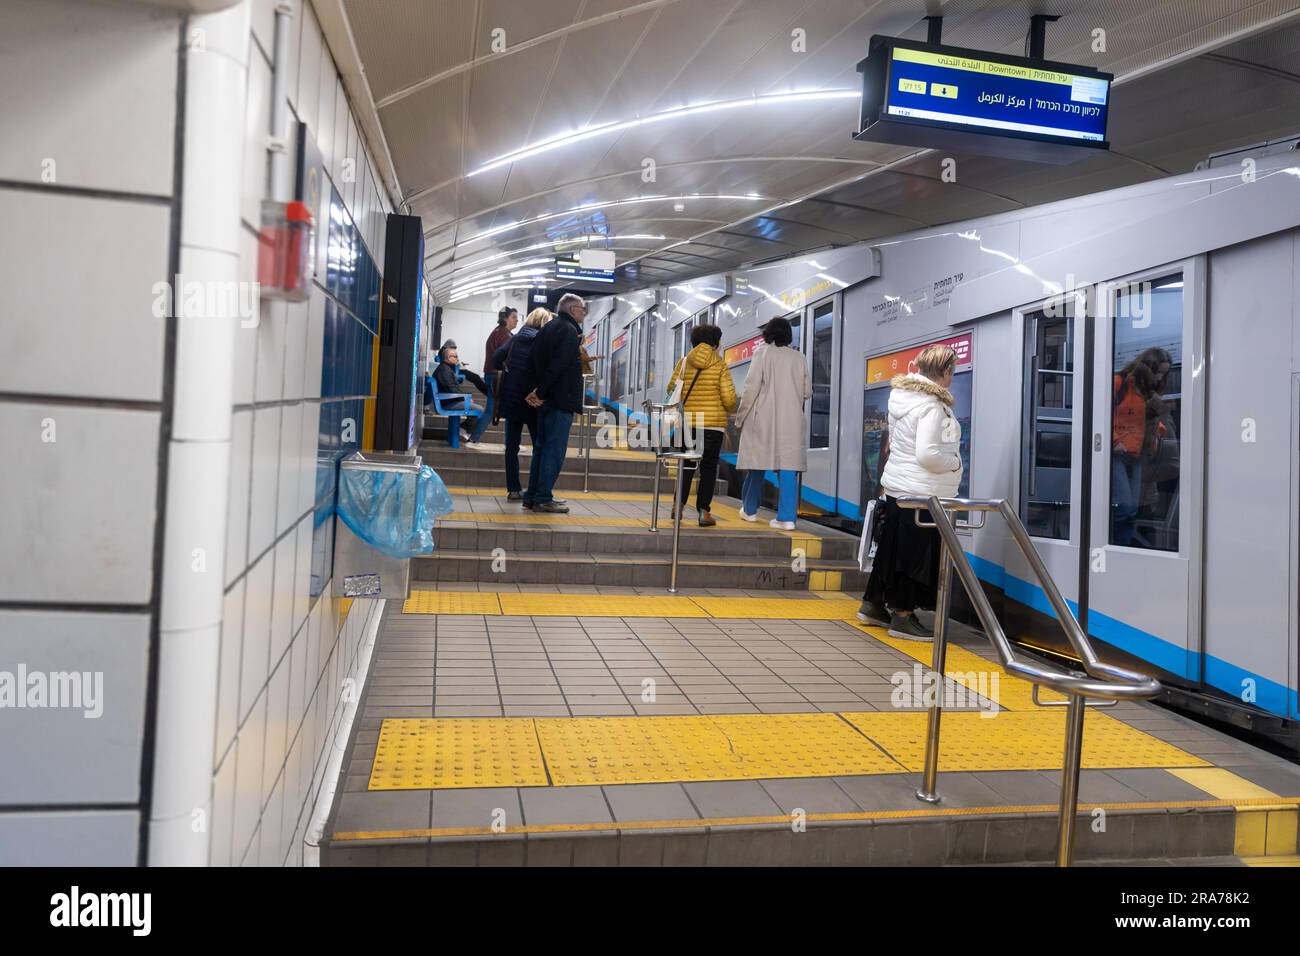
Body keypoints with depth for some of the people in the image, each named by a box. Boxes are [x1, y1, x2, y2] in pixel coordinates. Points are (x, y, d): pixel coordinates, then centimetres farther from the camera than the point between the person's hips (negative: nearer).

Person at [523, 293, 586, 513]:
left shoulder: (547, 328, 18)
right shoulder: (569, 330, -11)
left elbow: (533, 361, 17)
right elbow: (559, 365, -19)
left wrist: (538, 391, 7)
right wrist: (541, 392, -13)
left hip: (545, 400, 9)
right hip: (562, 399, -9)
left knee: (541, 447, 13)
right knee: (555, 449, -6)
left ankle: (532, 496, 15)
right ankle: (543, 498, -5)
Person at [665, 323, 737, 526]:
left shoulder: (684, 362, 3)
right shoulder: (720, 365, -3)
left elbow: (671, 389, 6)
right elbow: (729, 398, -8)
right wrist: (729, 410, 14)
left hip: (687, 422, 2)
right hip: (714, 424, -2)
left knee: (687, 464, 15)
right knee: (709, 466, 7)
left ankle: (679, 503, 4)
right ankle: (703, 511, 3)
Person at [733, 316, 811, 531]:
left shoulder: (763, 353, -2)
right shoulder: (799, 358, 7)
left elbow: (752, 386, -8)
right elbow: (807, 391, 9)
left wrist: (741, 415, 0)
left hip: (763, 418, -2)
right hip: (791, 421, 2)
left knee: (757, 464, 10)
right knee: (788, 467, -1)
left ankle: (749, 510, 22)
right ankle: (786, 517, -7)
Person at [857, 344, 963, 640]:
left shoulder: (901, 395, 8)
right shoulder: (932, 405, -20)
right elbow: (927, 454, -26)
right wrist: (956, 462, -10)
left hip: (897, 487, 9)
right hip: (922, 493, -9)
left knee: (894, 549, 18)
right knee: (917, 555, 3)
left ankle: (873, 605, 28)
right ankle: (902, 616, 12)